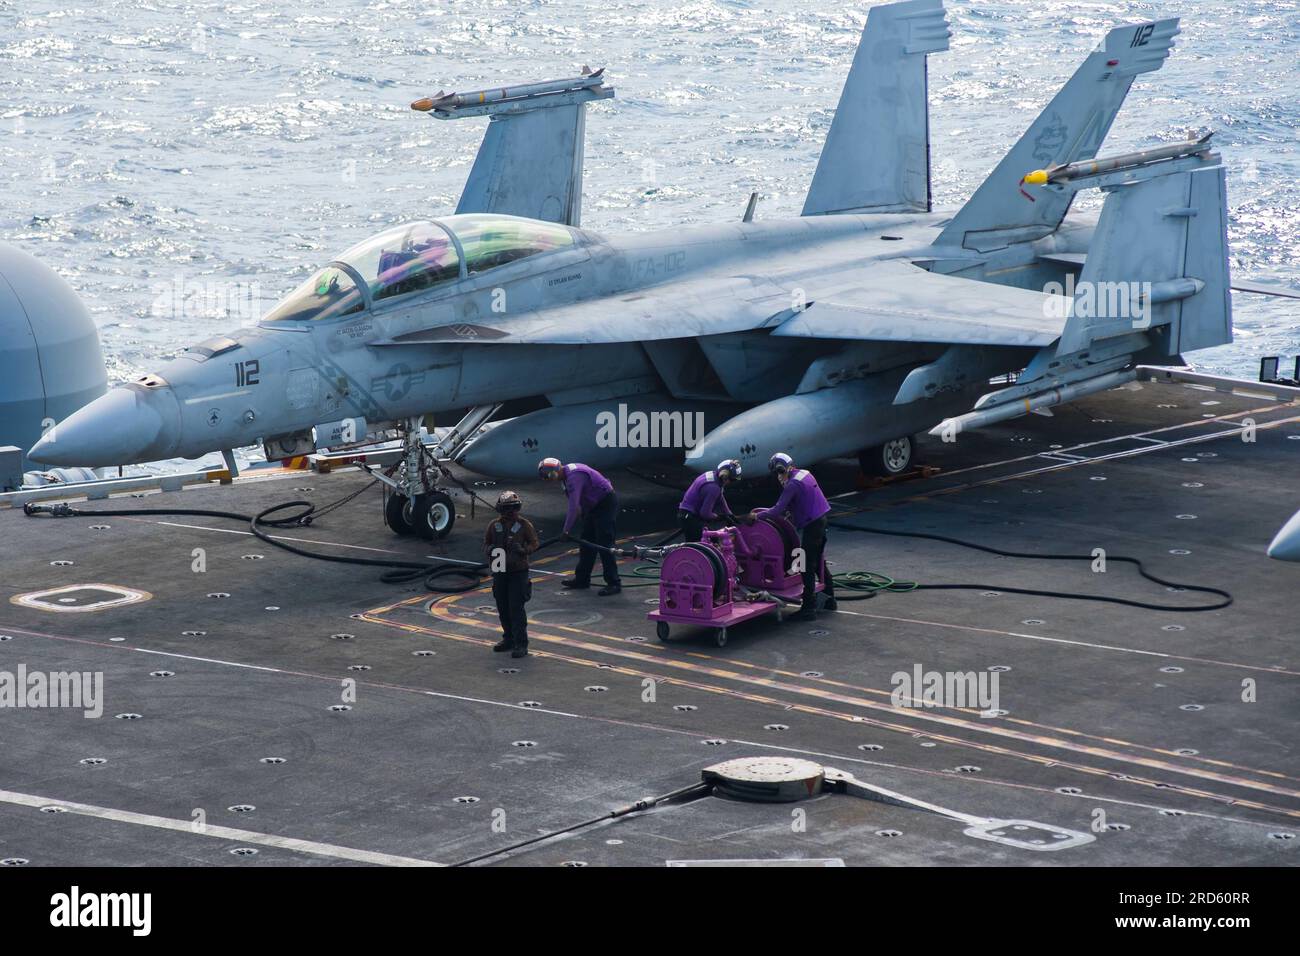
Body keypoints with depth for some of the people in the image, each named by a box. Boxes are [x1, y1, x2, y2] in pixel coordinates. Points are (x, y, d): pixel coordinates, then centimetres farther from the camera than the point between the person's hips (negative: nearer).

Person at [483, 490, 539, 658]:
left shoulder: (524, 524, -5)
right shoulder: (494, 525, 5)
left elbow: (534, 543, -2)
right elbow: (485, 543, 14)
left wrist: (523, 550, -21)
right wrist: (489, 549, -10)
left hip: (518, 572, -5)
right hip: (499, 571, 5)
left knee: (516, 608, -9)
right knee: (503, 608, 12)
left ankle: (521, 644, -6)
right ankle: (509, 639, 28)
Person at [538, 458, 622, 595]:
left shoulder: (574, 476, -25)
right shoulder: (566, 474, 8)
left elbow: (574, 506, -29)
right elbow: (574, 505, 15)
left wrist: (567, 530, -24)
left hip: (606, 503, -11)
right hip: (594, 505, 11)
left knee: (604, 544, -12)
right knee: (586, 541, 14)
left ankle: (614, 583, -10)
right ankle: (582, 579, 23)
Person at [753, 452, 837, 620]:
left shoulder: (792, 484, -20)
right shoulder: (804, 473, 9)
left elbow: (778, 510, -21)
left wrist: (757, 515, -11)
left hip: (811, 525, -10)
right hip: (821, 519, 10)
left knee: (807, 567, -5)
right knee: (818, 563, 21)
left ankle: (809, 608, -5)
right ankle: (829, 599, 30)